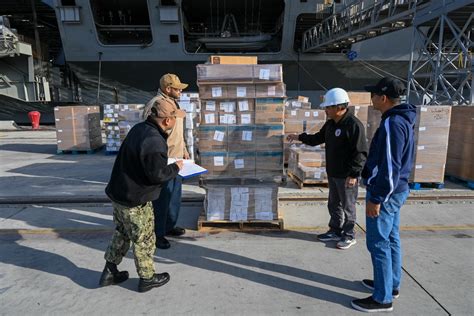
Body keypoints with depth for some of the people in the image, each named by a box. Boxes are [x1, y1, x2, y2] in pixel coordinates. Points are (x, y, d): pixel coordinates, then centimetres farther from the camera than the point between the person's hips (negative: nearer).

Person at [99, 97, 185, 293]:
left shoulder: (139, 128, 2)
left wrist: (168, 164, 8)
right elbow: (157, 174, -23)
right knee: (144, 240, 10)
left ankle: (109, 272, 37)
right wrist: (175, 168, -6)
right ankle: (147, 278, 29)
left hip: (118, 193, 9)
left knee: (121, 233, 24)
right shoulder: (154, 141, -28)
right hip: (135, 202, -9)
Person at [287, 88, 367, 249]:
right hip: (332, 173, 9)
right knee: (333, 204, 18)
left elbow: (361, 153, -22)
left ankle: (349, 236, 23)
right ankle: (335, 231, 34)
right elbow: (318, 138, 22)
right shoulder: (331, 123, 7)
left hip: (347, 176, -8)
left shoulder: (353, 124, -20)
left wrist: (354, 174, -24)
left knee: (347, 206, 6)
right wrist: (300, 137, 15)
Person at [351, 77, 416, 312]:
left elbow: (389, 167, -25)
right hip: (396, 190, 10)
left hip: (386, 193, -10)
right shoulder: (402, 119, 11)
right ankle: (391, 284, 34)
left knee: (378, 244, -1)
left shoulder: (392, 123, -21)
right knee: (391, 239, 19)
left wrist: (376, 198, -20)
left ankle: (383, 298, 10)